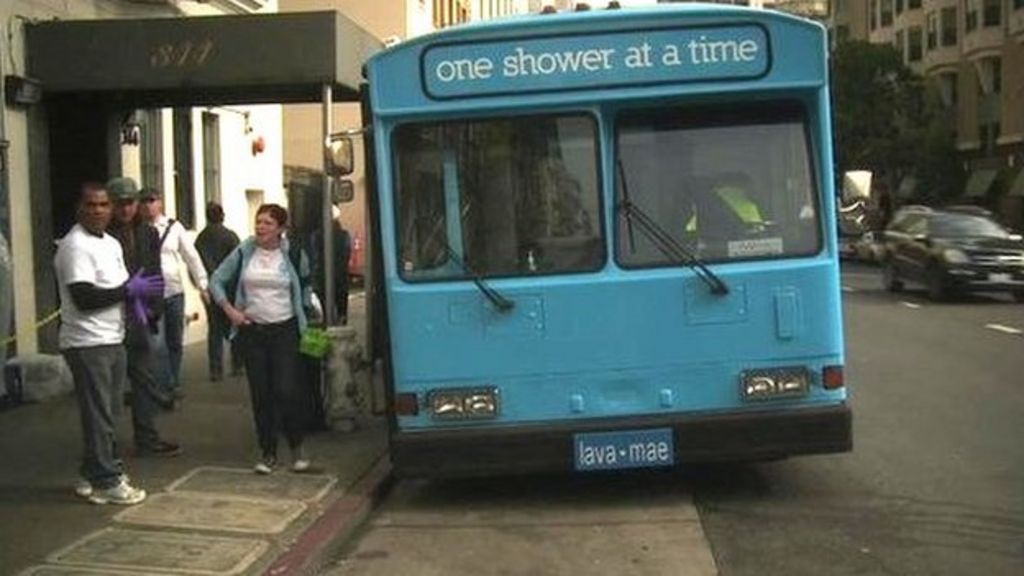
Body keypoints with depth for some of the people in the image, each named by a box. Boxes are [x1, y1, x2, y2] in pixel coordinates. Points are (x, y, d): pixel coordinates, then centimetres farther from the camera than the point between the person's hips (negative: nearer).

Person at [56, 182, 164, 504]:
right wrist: (130, 291, -16)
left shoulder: (112, 244, 15)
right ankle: (106, 482, 5)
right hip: (87, 343, -9)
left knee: (107, 413, 15)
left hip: (113, 341, 9)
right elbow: (84, 298, -23)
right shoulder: (75, 246, -15)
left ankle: (93, 476, 26)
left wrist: (134, 297, 1)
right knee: (98, 415, -3)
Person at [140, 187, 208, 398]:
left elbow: (191, 256, 5)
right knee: (158, 344, -4)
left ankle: (174, 383, 25)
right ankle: (166, 385, 4)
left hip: (174, 291, 3)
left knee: (175, 341, 12)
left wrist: (202, 285, 2)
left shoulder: (174, 227, 4)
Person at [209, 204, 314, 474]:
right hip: (252, 330, 2)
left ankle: (297, 447, 9)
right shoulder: (243, 252, 0)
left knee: (286, 390, -9)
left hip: (285, 330, -2)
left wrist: (304, 310, 10)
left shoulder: (294, 255, -1)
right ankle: (268, 452, 14)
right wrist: (230, 310, -2)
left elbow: (306, 286, 17)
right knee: (260, 393, 4)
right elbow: (216, 281, 7)